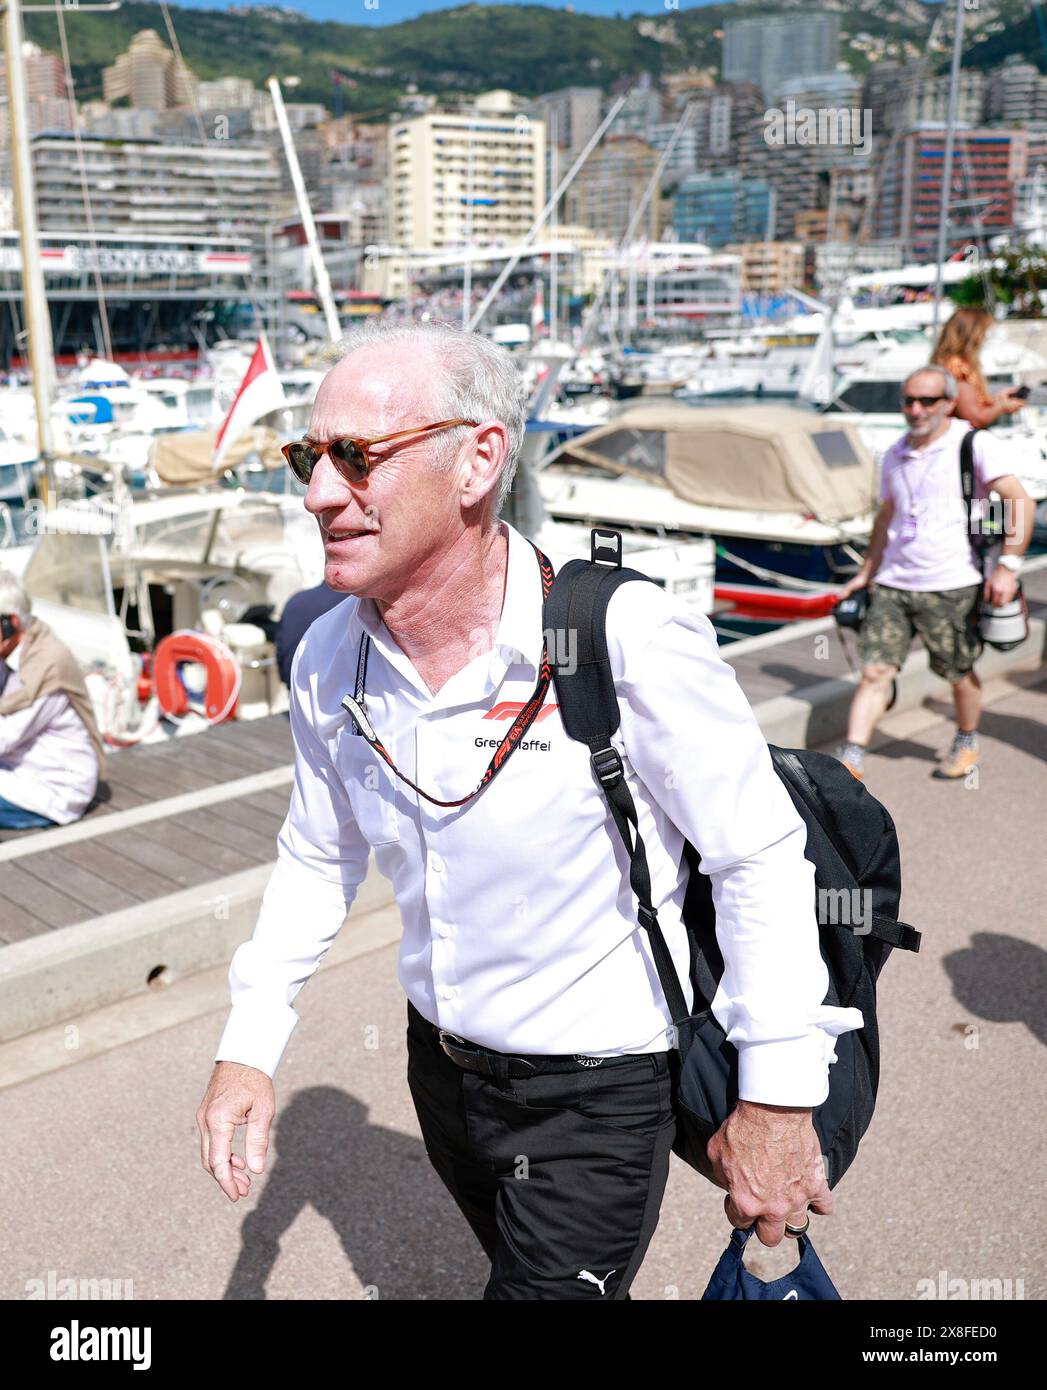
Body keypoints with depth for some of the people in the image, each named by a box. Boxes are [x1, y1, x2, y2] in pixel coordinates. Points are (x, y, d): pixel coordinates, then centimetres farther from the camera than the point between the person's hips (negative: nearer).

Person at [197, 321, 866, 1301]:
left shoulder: (629, 641, -27)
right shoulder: (328, 659, -8)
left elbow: (761, 859, -18)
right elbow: (318, 854, 7)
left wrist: (777, 1100, -13)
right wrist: (249, 1046, 3)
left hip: (598, 1095, -6)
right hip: (441, 1065, 6)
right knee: (523, 1265, 29)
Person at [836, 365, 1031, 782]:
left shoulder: (974, 445, -6)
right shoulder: (895, 454, 12)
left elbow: (1020, 502, -11)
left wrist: (1008, 566, -17)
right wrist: (866, 572, 23)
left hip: (951, 587, -4)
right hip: (892, 584, 4)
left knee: (960, 674, 11)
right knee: (875, 670, -5)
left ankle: (966, 745, 35)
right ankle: (851, 762, -6)